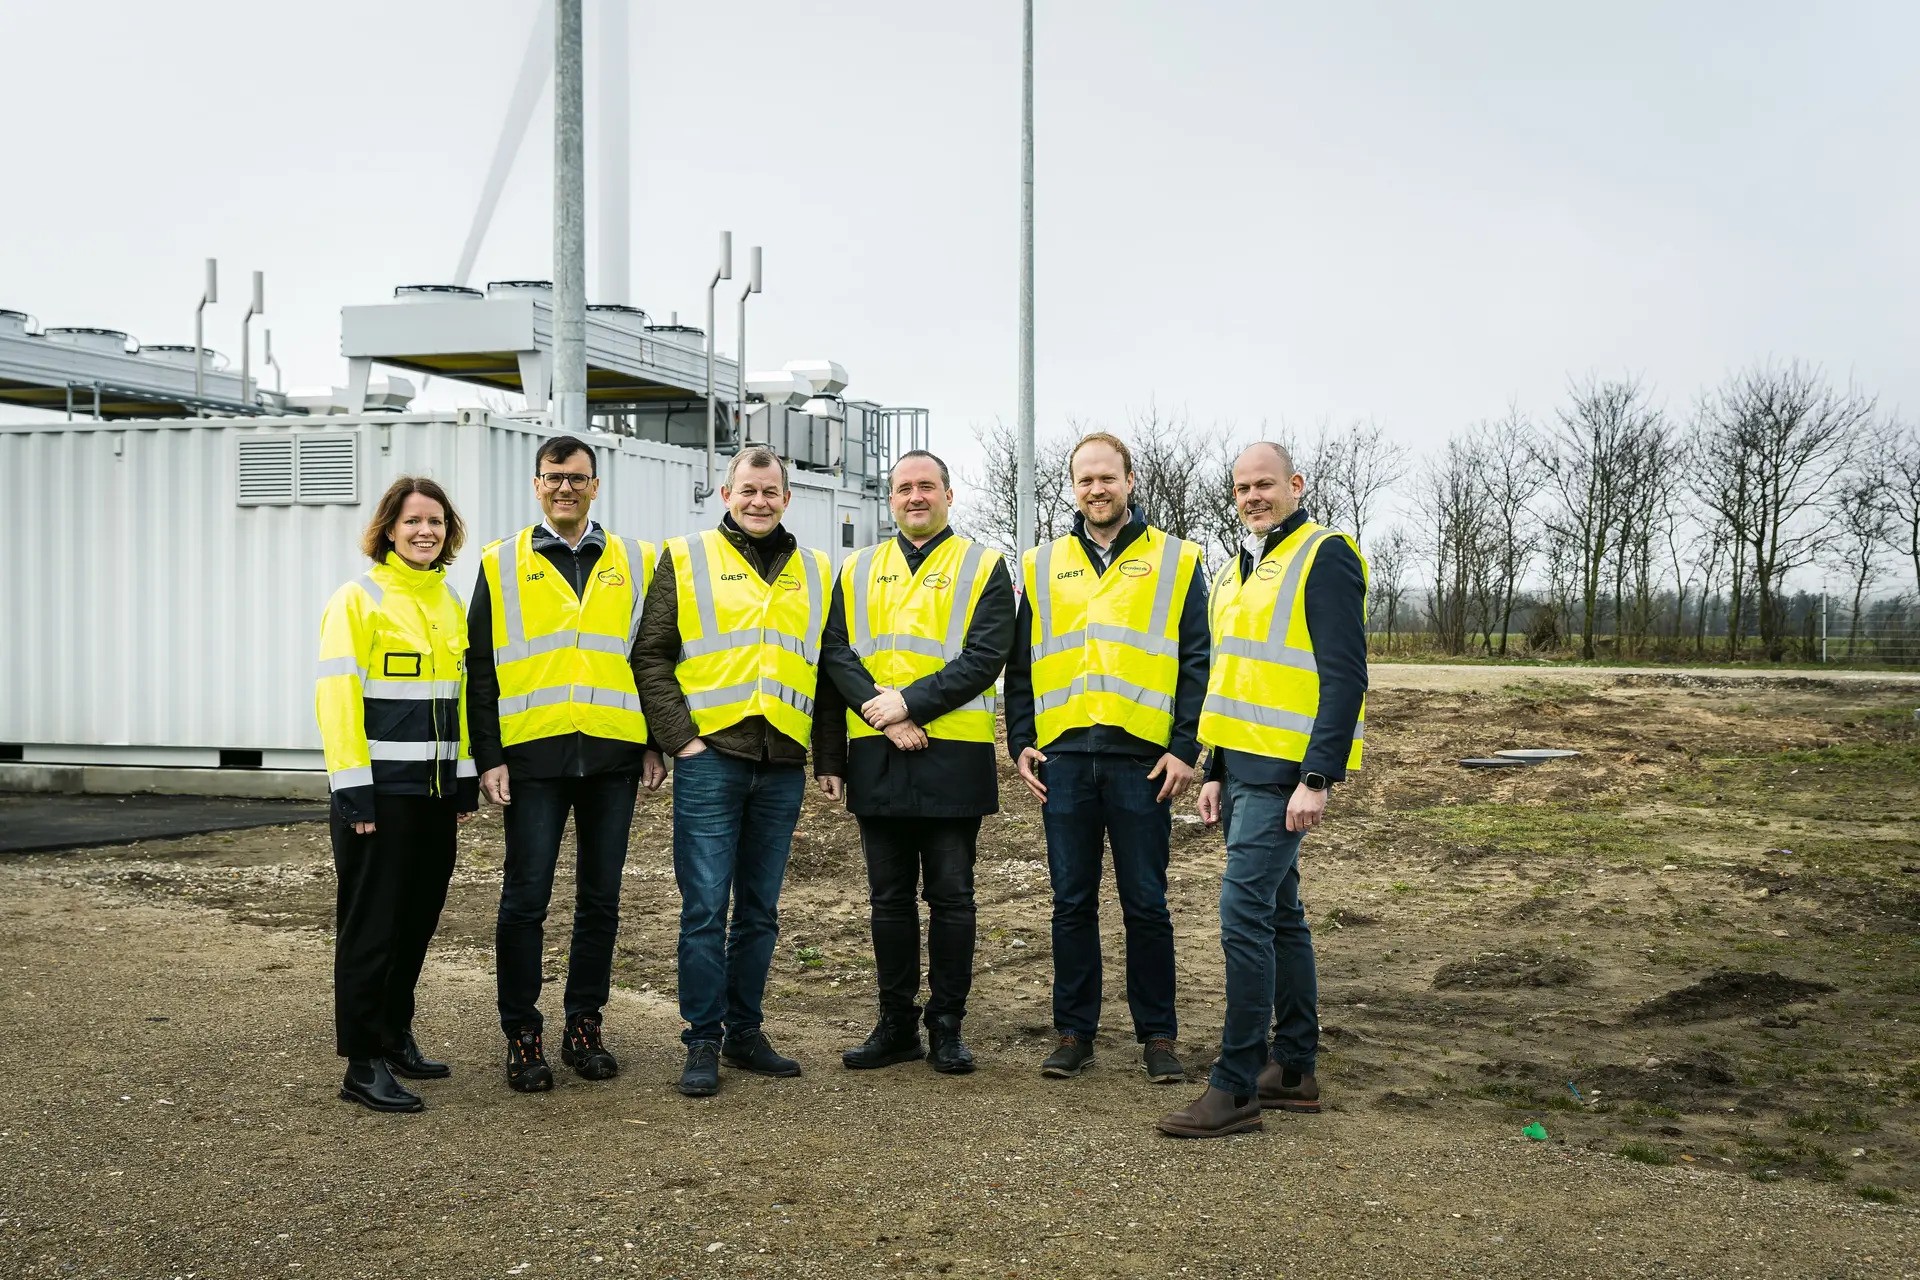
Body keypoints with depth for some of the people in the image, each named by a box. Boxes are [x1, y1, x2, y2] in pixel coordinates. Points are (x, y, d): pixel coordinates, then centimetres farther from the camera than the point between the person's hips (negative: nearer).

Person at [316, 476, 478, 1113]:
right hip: (380, 790, -7)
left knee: (418, 919, 13)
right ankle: (363, 1064, 3)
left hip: (436, 788, 7)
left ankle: (395, 1035, 27)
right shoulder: (359, 599, -7)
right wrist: (352, 788, -17)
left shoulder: (450, 601, 14)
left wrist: (466, 775, 13)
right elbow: (336, 694, -12)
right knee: (371, 925, -3)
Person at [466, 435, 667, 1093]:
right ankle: (522, 1034, 11)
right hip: (533, 753, -2)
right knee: (525, 899, 0)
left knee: (601, 899, 7)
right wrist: (488, 756, -3)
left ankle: (584, 1026, 19)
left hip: (613, 754, 2)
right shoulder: (502, 565, 6)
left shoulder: (635, 563, 10)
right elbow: (481, 668, 4)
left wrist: (656, 743, 5)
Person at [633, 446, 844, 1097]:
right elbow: (651, 656, 0)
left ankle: (744, 1031, 20)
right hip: (710, 758, -3)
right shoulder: (686, 561, 4)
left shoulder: (815, 572, 14)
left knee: (760, 909, 10)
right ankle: (703, 1042, 5)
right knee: (706, 908, -3)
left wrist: (831, 757, 12)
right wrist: (679, 736, -9)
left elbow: (828, 670, 18)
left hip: (783, 765, 4)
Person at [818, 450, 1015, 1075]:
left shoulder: (983, 567, 3)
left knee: (950, 896, 3)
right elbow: (836, 651, 3)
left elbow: (985, 656, -9)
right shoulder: (857, 571, 13)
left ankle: (947, 1026, 13)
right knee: (889, 897, 9)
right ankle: (896, 1024, 18)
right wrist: (879, 709, -13)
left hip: (952, 754, -3)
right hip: (876, 757, 3)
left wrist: (910, 702, -16)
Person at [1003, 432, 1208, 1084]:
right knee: (1072, 902, 7)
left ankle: (1158, 1035, 14)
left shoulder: (1175, 561, 6)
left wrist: (1186, 747, -6)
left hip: (1142, 757, -2)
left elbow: (1197, 663, 2)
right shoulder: (1042, 565, 13)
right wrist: (1021, 743, 6)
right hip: (1063, 757, 2)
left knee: (1145, 903, 3)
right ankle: (1074, 1032, 16)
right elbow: (1020, 665, 15)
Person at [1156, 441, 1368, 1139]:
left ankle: (1236, 1087, -8)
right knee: (1279, 913, 13)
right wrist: (1215, 772, 18)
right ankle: (1293, 1068, 22)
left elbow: (1345, 676, -16)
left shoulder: (1325, 557, -10)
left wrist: (1318, 779, -21)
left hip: (1284, 772, -9)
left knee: (1244, 913, -13)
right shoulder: (1237, 571, 18)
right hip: (1243, 767, 9)